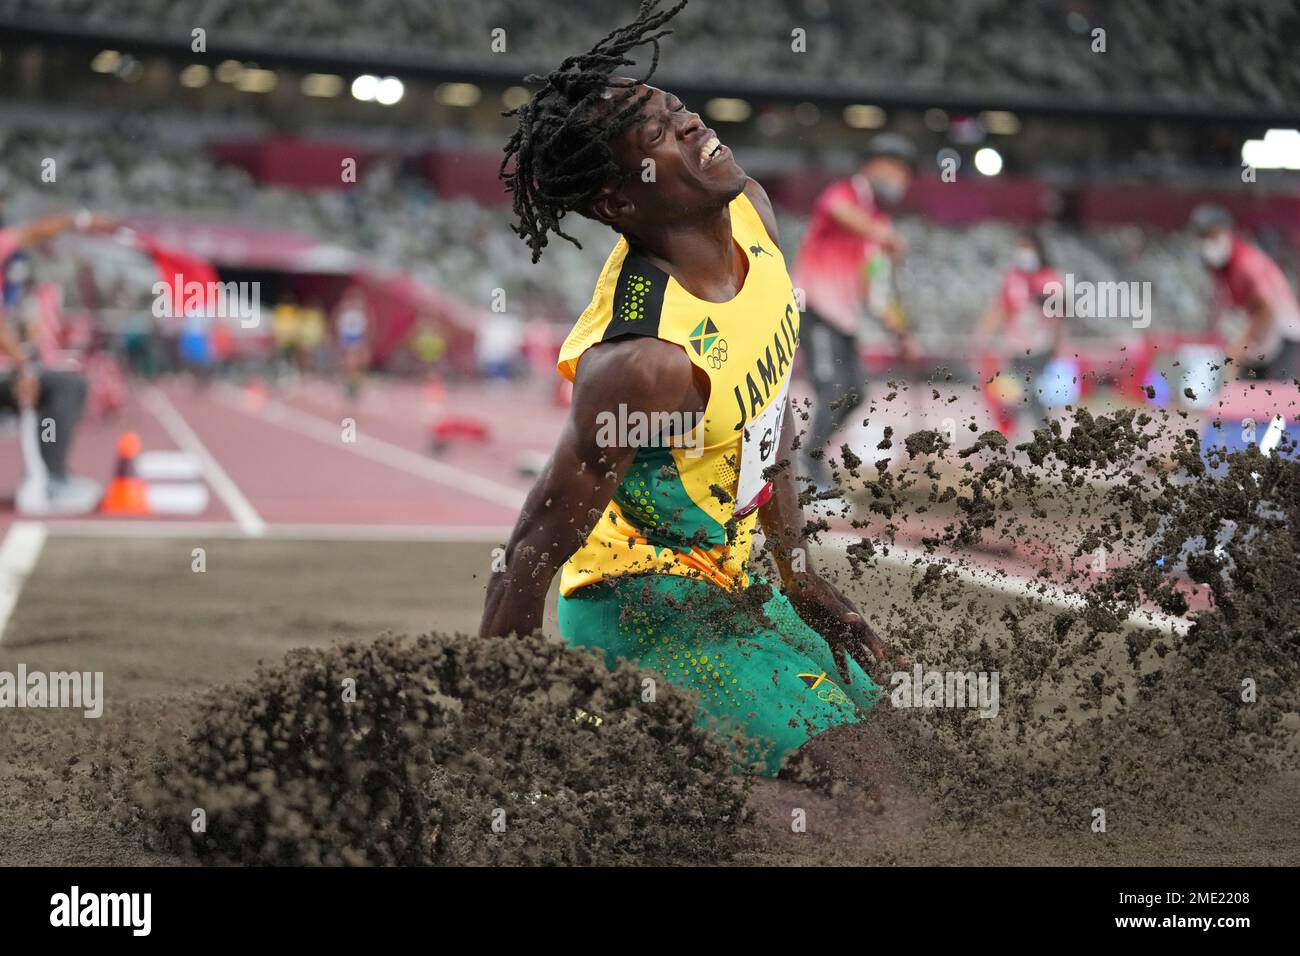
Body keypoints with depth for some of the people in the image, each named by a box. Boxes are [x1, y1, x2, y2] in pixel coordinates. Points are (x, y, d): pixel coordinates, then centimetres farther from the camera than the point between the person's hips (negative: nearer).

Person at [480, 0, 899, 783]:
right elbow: (532, 557, -26)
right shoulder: (644, 360, -33)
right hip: (642, 603, -9)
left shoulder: (751, 213, -7)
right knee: (830, 781, -20)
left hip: (730, 578, 9)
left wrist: (799, 576, 15)